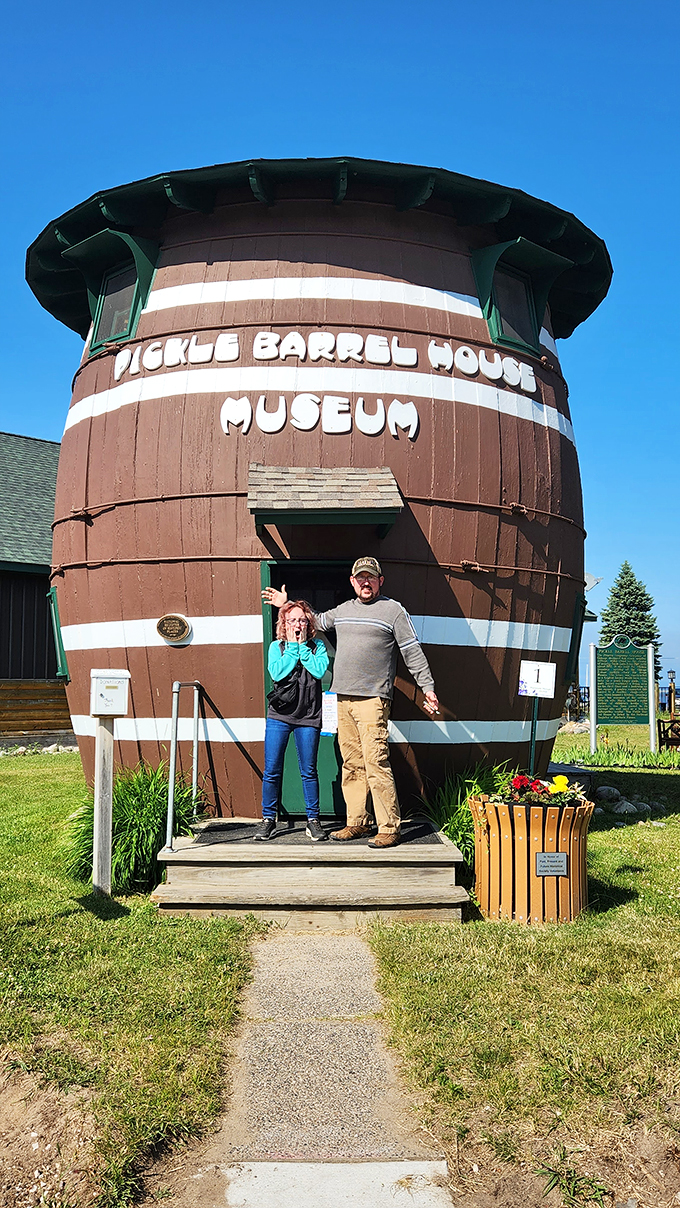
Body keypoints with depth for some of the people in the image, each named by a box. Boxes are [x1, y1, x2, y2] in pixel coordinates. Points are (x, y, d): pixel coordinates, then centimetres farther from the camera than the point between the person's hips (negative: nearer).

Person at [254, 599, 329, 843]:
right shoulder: (277, 646, 4)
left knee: (309, 771, 4)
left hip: (308, 717, 0)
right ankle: (268, 819, 17)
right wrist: (292, 646, -9)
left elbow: (320, 671, -14)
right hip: (279, 715, 0)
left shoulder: (318, 646, 4)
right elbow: (277, 673, -13)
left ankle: (313, 820, 16)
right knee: (271, 771, 2)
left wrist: (302, 646, -9)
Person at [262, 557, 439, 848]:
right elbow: (316, 621, 36)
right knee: (351, 764, 9)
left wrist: (428, 687, -7)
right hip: (343, 698, 6)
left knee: (376, 764, -11)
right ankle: (358, 822, 17)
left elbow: (413, 653, -1)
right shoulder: (342, 610, 18)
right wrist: (287, 605, 35)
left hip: (372, 699, -6)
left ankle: (389, 828, -4)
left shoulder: (393, 610, 0)